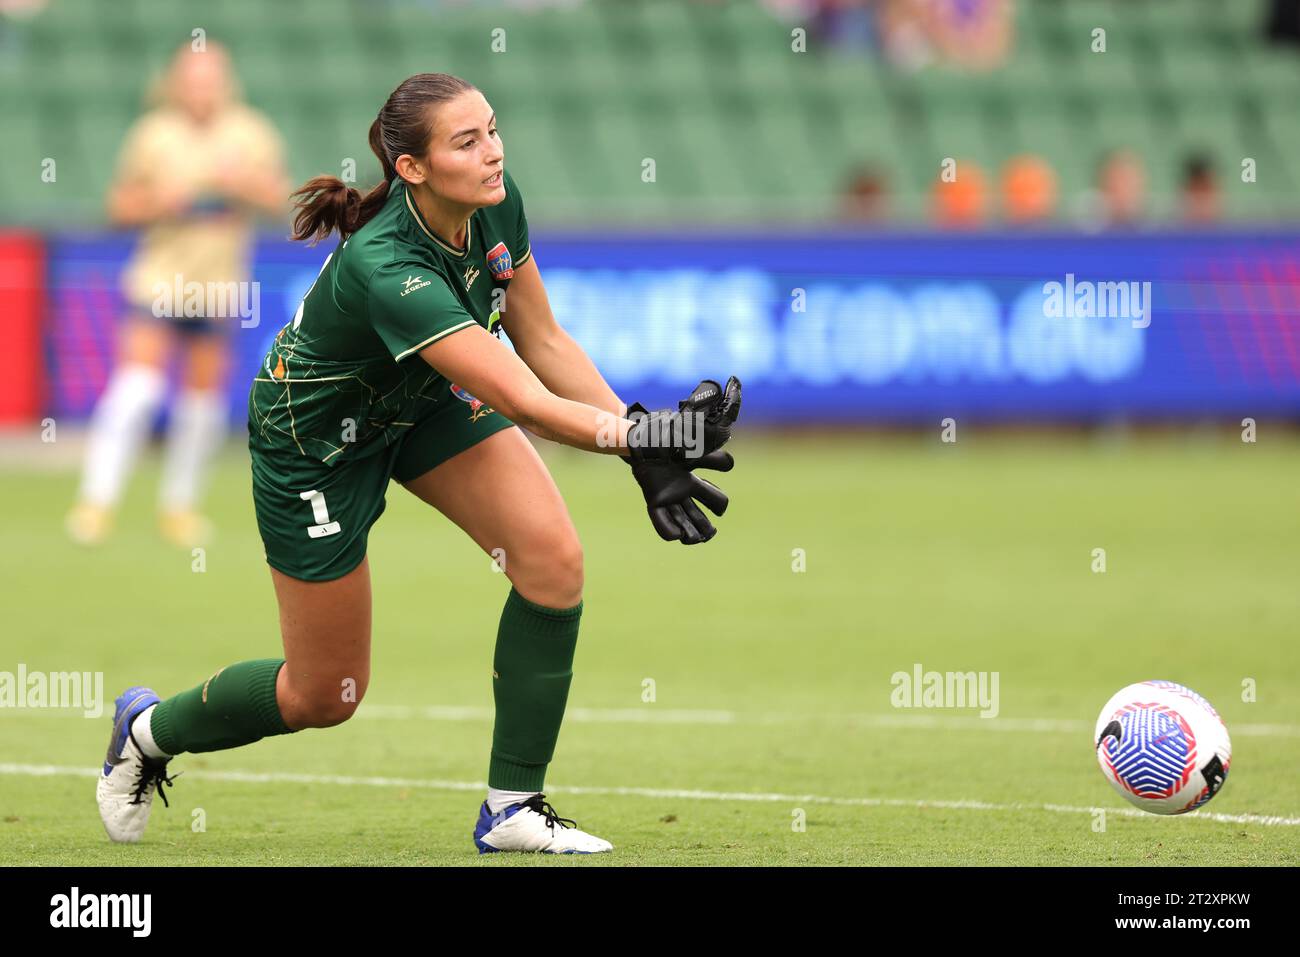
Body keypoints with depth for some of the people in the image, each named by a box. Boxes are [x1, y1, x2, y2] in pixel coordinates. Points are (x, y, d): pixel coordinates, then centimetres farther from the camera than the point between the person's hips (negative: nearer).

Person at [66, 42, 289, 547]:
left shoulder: (250, 134, 2)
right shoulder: (153, 134, -1)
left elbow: (278, 198, 0)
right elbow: (120, 206, 4)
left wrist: (241, 181, -18)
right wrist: (159, 201, -14)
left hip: (219, 287, 2)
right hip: (157, 278, -2)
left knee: (204, 396, 5)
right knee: (136, 386, -15)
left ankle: (178, 506, 18)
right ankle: (96, 501, -14)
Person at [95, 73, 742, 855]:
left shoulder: (496, 202, -20)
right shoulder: (387, 269, -42)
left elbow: (543, 341, -7)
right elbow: (524, 402, -47)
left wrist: (651, 453, -15)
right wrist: (645, 435, -57)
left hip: (422, 401, 7)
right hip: (315, 436, -7)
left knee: (554, 557, -16)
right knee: (325, 695, 6)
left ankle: (513, 805, -3)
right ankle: (150, 730, 36)